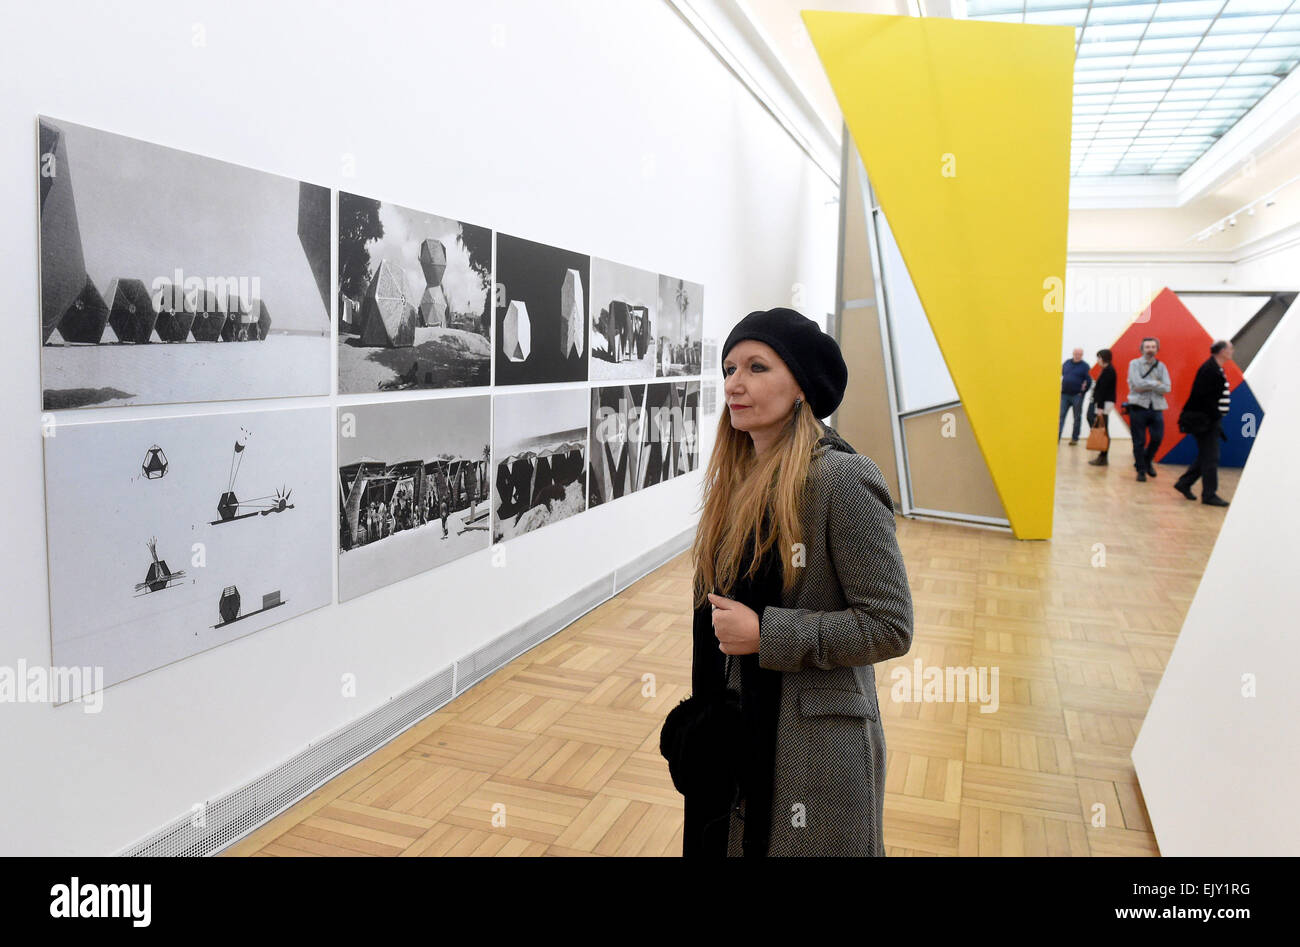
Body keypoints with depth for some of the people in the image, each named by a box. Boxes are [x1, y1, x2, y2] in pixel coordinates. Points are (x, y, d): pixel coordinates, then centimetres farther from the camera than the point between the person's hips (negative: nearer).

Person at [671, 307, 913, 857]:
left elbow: (889, 627, -19)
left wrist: (765, 634, -21)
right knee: (728, 843, 20)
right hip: (732, 731, 7)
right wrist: (705, 710, 16)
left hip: (813, 746, -7)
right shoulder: (737, 480, 4)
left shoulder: (841, 480, -19)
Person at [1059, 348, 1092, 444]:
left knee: (1077, 418, 6)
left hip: (1077, 396, -3)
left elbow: (1089, 381, -4)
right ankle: (1057, 437, -4)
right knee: (1060, 416, -2)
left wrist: (1082, 392, -6)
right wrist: (1060, 388, 10)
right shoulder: (1066, 363, 8)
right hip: (1064, 395, 3)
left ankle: (1074, 438, 13)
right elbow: (1061, 375, 19)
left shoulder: (1084, 366, -3)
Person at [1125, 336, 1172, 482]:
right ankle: (1141, 470, 12)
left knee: (1157, 437, -3)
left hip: (1156, 407, 3)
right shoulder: (1135, 364, 3)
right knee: (1139, 441, 0)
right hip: (1138, 406, -3)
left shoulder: (1161, 366, 12)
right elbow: (1137, 383, -13)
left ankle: (1147, 461, 24)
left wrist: (1147, 386, -11)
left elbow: (1167, 388, -2)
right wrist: (1156, 383, -5)